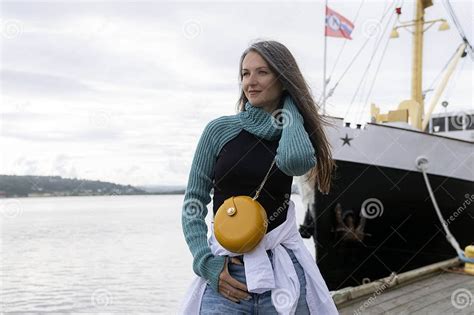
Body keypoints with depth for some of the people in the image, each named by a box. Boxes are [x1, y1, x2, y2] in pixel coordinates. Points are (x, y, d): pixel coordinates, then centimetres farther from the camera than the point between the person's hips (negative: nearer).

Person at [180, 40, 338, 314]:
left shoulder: (296, 136, 5)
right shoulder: (220, 130, 1)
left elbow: (296, 161, -21)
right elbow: (194, 202, 2)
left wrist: (289, 108, -5)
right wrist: (206, 262, -10)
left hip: (282, 270, 1)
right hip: (225, 271, -1)